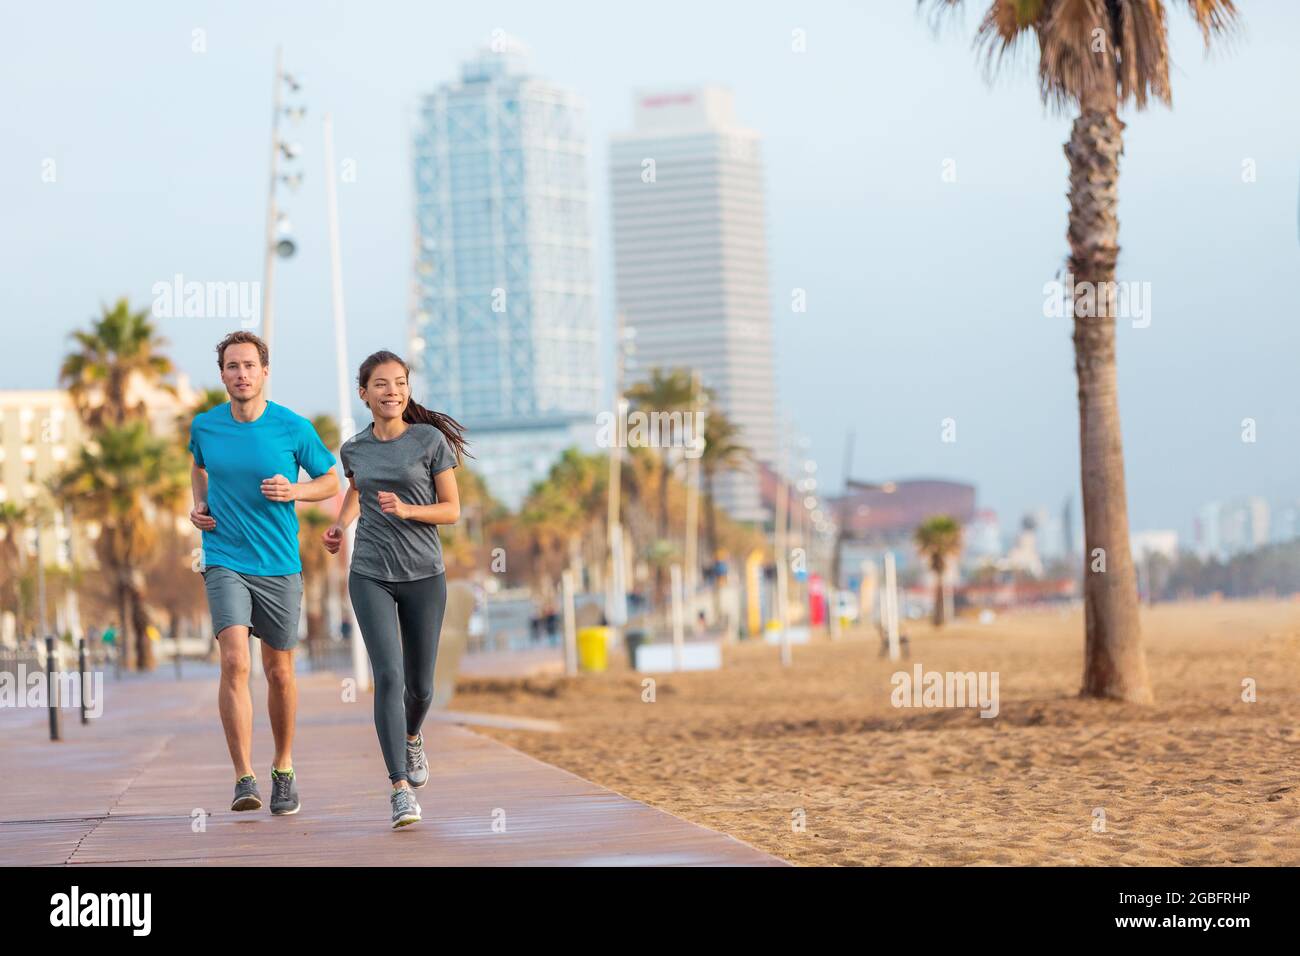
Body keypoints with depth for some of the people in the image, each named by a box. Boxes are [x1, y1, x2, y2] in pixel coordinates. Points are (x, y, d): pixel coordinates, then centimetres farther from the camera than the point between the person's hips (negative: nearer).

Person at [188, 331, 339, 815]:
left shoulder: (294, 428, -5)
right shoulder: (204, 426, 1)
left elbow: (330, 481, 6)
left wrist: (294, 491, -13)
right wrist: (199, 504, 6)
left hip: (280, 565, 0)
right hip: (224, 562, 0)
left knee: (279, 672, 9)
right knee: (234, 662, -17)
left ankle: (284, 770, 29)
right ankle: (244, 779, -18)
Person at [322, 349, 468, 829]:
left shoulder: (430, 440, -3)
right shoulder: (354, 450, 5)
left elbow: (452, 510, -2)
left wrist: (406, 510, -19)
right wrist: (339, 525, 9)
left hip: (424, 576, 0)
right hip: (370, 577, 0)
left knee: (419, 685, 9)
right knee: (388, 677, -15)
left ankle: (411, 737, 45)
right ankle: (401, 789, -17)